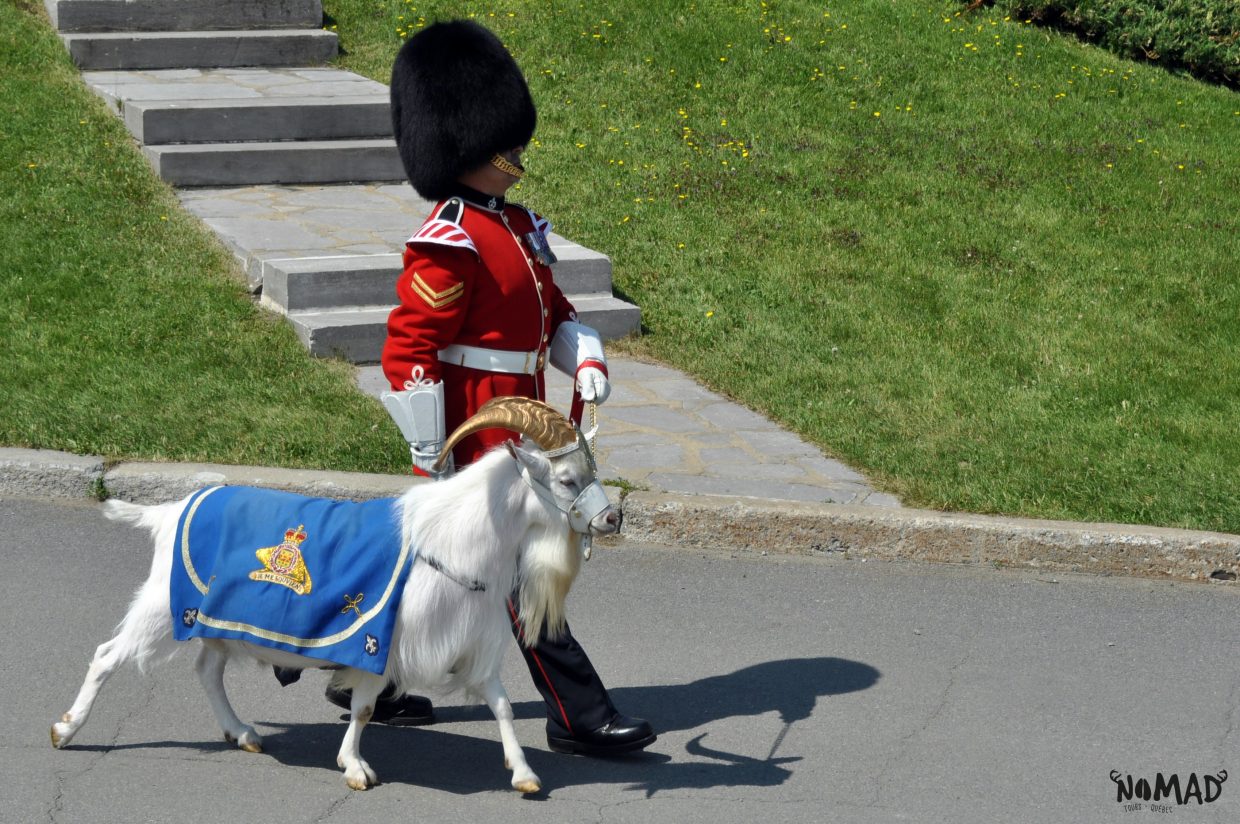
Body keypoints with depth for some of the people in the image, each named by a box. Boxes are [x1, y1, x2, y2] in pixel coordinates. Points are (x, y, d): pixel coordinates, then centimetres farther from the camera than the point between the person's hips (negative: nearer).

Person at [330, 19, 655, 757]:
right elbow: (407, 357, -21)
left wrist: (587, 362, -1)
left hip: (515, 433, 10)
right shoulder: (452, 245, -18)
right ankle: (581, 717, 3)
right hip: (477, 444, -10)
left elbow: (554, 311, 20)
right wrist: (435, 460, -20)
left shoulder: (515, 225, 12)